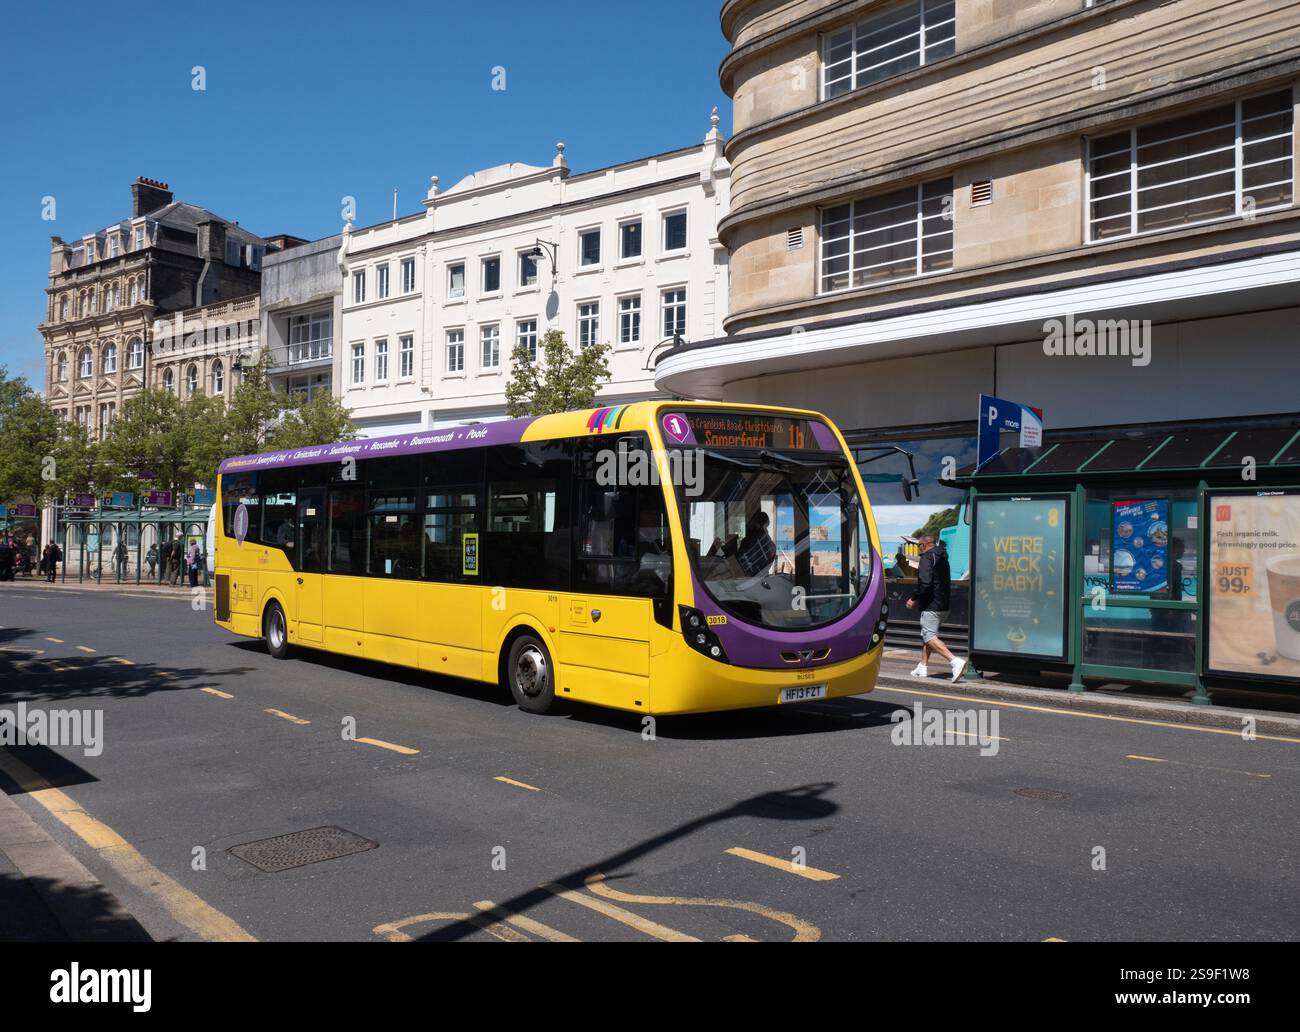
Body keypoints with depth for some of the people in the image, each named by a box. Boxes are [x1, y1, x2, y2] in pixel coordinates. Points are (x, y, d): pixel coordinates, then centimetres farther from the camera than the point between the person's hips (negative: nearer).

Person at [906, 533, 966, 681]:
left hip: (931, 606, -10)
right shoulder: (942, 558, 17)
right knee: (927, 635, 18)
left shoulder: (927, 557, -11)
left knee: (930, 637, -11)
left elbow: (925, 583, -23)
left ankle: (955, 661, -24)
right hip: (944, 606, 10)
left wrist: (914, 599, -12)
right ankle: (922, 667, 21)